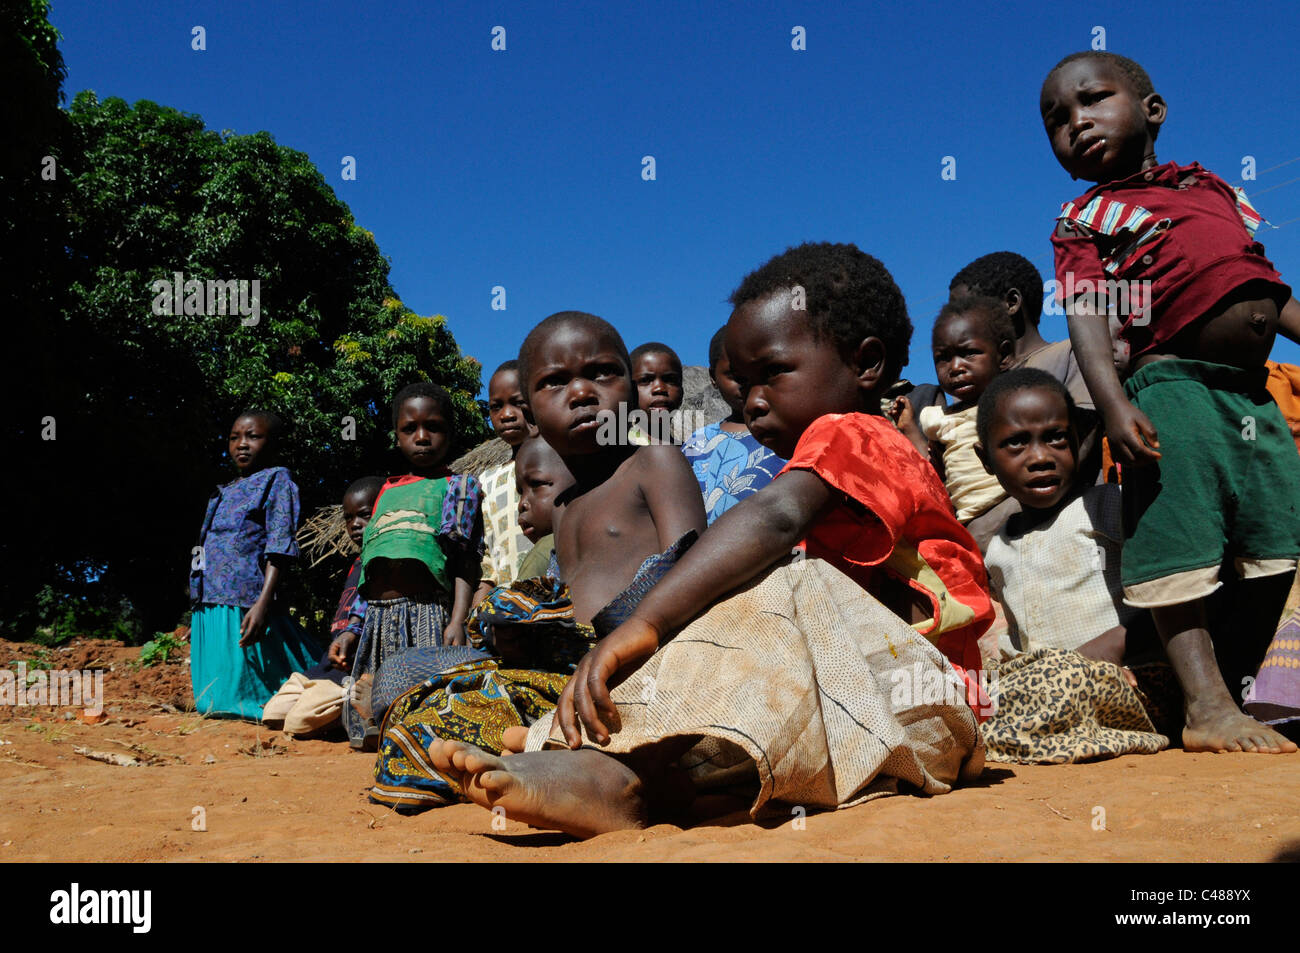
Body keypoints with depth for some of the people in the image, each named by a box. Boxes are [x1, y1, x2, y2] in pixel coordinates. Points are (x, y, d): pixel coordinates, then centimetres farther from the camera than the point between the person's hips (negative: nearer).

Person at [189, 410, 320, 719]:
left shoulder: (277, 480, 0)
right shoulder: (223, 493, 23)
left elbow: (279, 547, -11)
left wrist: (263, 604, -23)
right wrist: (197, 619, 22)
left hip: (242, 609, -8)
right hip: (208, 609, 8)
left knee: (242, 691, -9)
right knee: (215, 704, 8)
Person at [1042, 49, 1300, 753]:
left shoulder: (1213, 189, 21)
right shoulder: (1086, 219, 5)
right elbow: (1085, 314, -9)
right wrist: (1113, 403, -22)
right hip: (1175, 391, -6)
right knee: (1177, 548, -10)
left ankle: (1232, 689, 19)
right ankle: (1205, 707, -5)